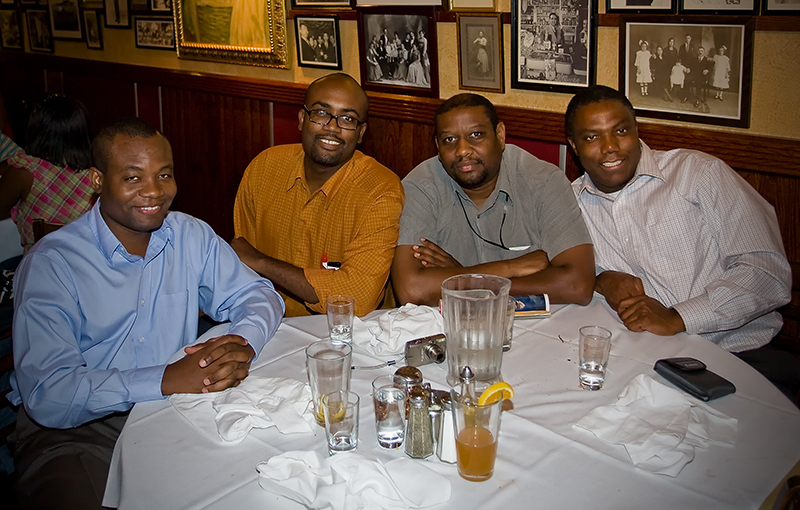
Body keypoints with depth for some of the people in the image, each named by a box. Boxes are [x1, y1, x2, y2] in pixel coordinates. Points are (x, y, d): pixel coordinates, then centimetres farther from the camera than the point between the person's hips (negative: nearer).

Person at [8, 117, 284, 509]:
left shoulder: (191, 235, 2)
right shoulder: (51, 264, -13)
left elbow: (257, 294, 7)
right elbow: (46, 395, -21)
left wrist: (244, 342, -18)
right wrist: (165, 379, -30)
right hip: (72, 430, -4)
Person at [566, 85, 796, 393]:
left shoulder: (699, 172, -3)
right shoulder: (572, 201, 10)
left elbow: (769, 272, -9)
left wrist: (678, 318, -18)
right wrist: (601, 281, -4)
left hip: (732, 353, -3)